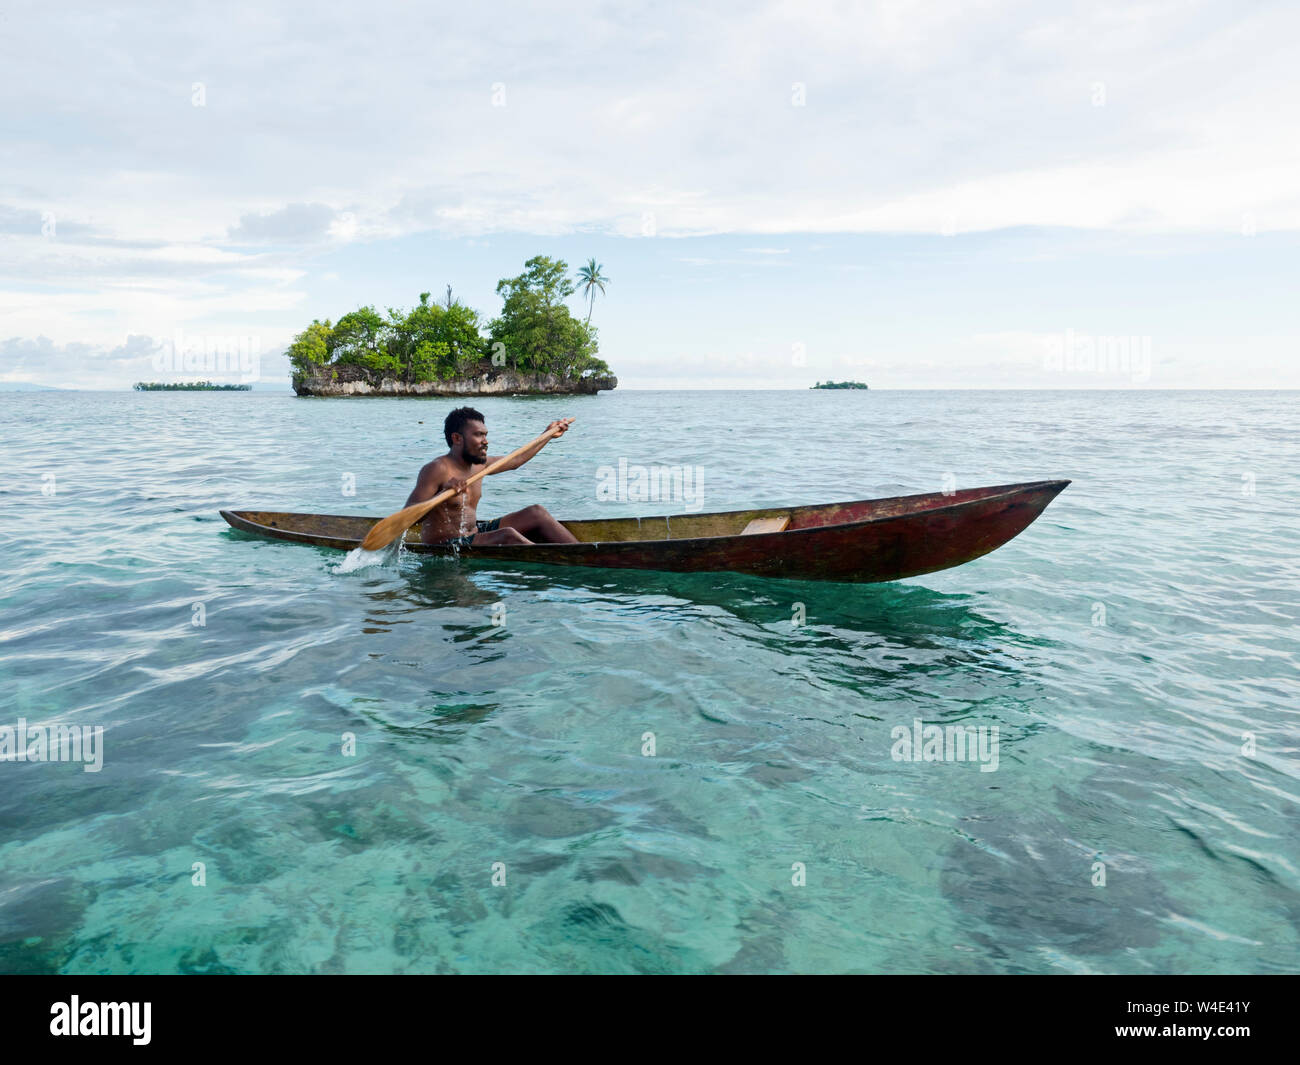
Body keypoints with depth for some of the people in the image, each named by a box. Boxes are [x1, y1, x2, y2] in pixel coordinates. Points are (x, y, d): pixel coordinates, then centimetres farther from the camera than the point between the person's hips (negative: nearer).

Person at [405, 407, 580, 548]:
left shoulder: (478, 463, 9)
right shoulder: (437, 469, -18)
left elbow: (515, 461, 27)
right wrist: (442, 495, -41)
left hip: (474, 534, 10)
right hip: (447, 547, -10)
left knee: (537, 513, 2)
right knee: (507, 535, -32)